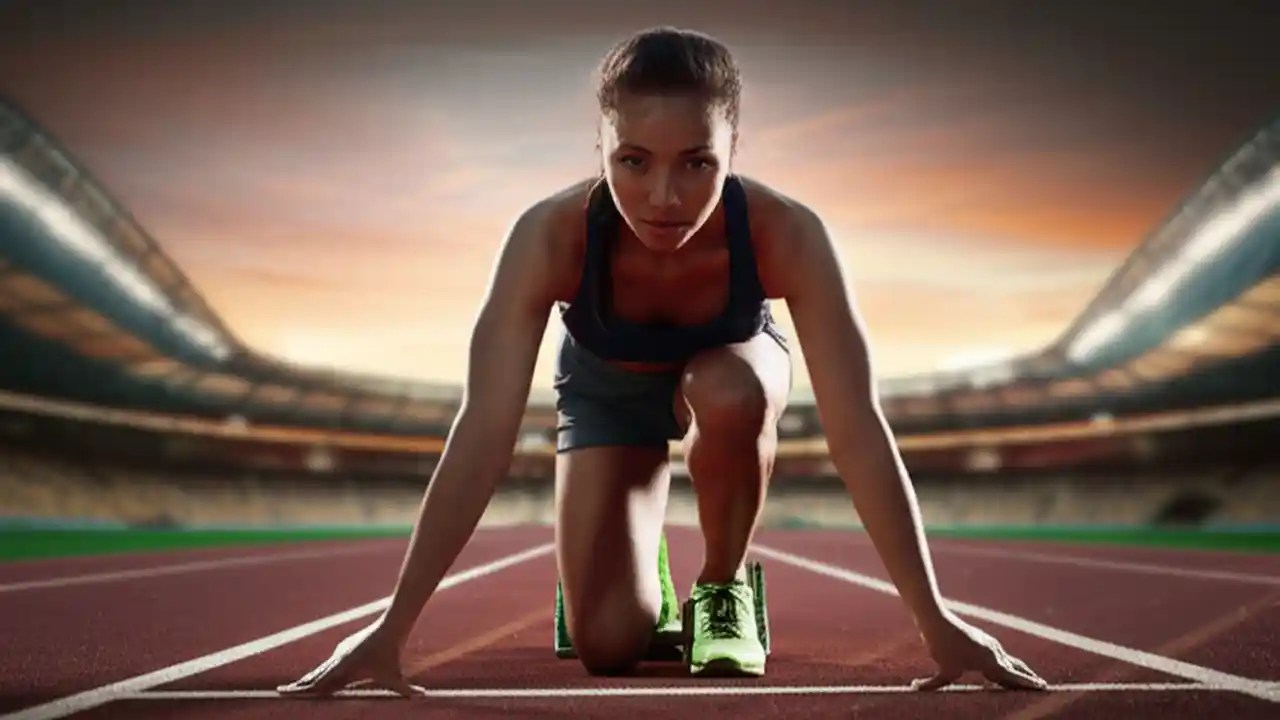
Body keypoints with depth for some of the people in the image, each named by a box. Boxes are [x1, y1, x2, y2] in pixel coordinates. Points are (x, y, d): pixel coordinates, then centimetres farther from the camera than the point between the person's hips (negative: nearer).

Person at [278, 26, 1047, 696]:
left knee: (729, 393, -39)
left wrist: (935, 618, -38)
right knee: (607, 646, -11)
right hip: (607, 385, 0)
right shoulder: (550, 236, -39)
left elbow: (858, 428, -37)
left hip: (731, 367, 0)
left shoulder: (787, 234, -39)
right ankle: (648, 560, 26)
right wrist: (394, 625, -41)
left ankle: (723, 585, -8)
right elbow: (484, 431, -39)